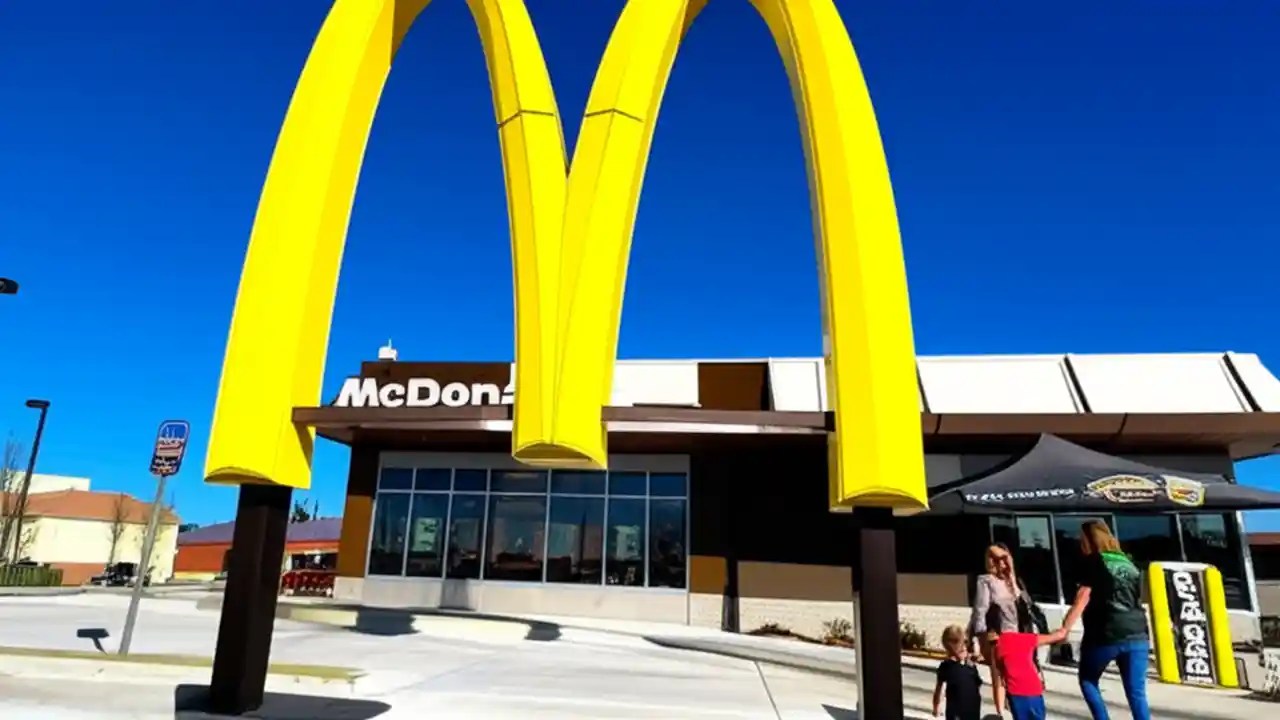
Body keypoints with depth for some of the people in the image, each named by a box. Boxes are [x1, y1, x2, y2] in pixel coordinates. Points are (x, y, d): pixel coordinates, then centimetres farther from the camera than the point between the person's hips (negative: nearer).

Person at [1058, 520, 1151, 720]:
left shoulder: (1095, 562, 0)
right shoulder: (1129, 564, 18)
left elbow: (1082, 598, -9)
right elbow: (1137, 600, 19)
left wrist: (1064, 629, -12)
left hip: (1106, 635, -5)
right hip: (1137, 636, 5)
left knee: (1088, 681, 15)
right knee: (1137, 693, 6)